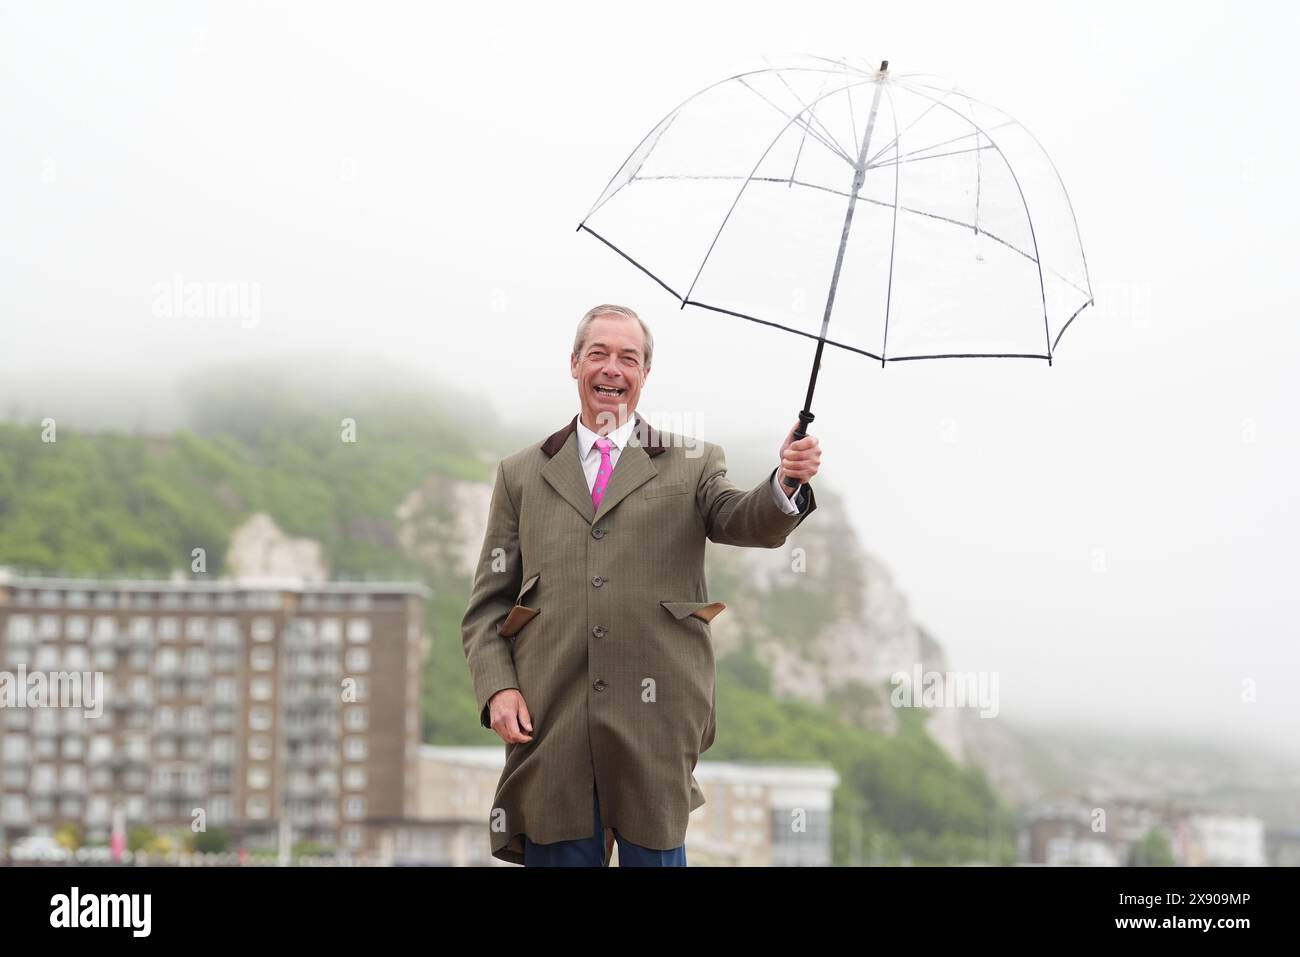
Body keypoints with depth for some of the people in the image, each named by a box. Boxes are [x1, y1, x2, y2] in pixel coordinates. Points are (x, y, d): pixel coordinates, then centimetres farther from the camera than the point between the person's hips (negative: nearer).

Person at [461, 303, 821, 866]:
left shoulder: (691, 466, 12)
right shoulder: (522, 474, 15)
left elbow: (744, 522, -7)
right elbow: (487, 605, 13)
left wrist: (785, 483, -29)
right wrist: (497, 688, -3)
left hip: (655, 725, -1)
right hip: (550, 728, 1)